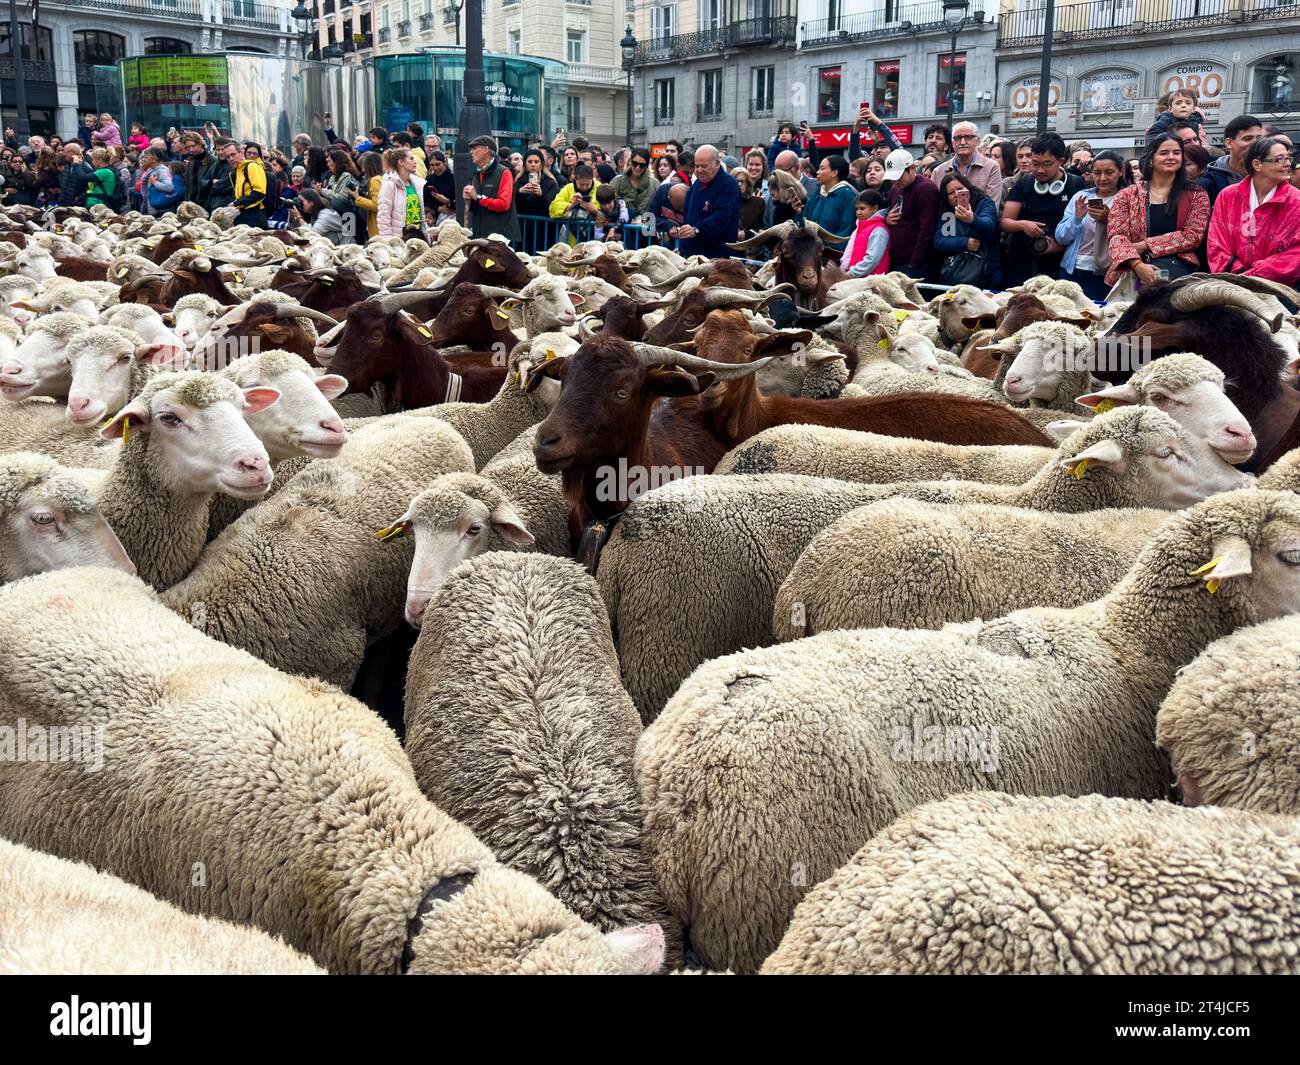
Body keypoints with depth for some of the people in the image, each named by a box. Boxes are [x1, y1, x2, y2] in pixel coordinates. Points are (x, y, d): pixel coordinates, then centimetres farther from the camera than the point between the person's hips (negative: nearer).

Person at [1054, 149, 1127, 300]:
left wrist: (1109, 220, -24)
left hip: (1103, 276, -3)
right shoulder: (1080, 196, 9)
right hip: (1071, 271, 3)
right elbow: (1060, 238, 4)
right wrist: (1077, 218, -12)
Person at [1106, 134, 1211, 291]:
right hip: (1133, 271, 0)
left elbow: (1193, 236, 2)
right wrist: (1138, 264, -18)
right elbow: (1116, 235, 2)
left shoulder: (1195, 194, 14)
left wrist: (1145, 245, -7)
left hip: (1178, 266, 0)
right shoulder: (1127, 195, 14)